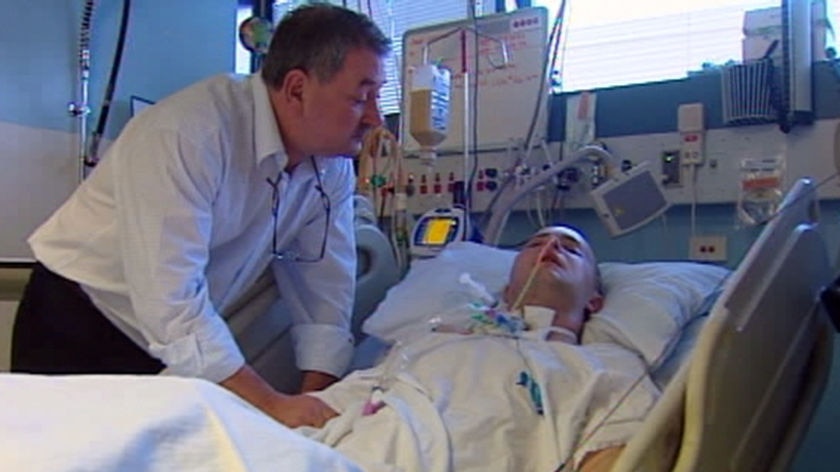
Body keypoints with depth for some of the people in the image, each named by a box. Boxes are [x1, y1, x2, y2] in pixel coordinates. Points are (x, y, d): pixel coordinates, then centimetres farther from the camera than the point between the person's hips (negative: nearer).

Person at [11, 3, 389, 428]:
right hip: (75, 330, -5)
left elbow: (326, 282, -7)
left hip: (184, 340, 6)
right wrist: (272, 405, -34)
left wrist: (316, 400, -18)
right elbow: (169, 301, -34)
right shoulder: (184, 136, -30)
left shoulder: (333, 163, -8)